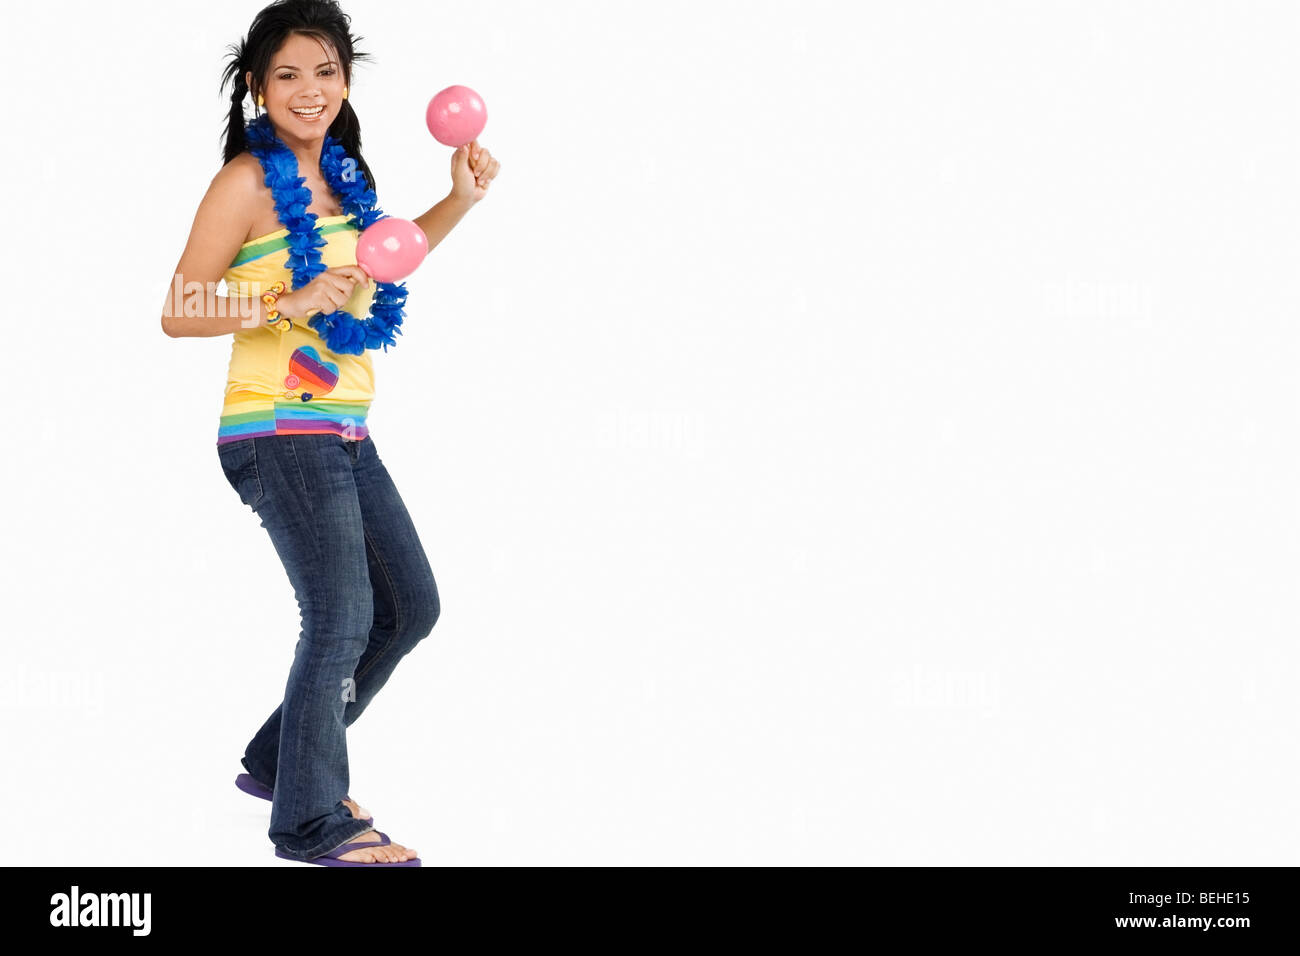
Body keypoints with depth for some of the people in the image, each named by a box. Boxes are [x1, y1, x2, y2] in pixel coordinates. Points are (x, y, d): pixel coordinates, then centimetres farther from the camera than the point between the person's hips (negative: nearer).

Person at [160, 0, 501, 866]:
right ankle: (310, 821, 5)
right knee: (342, 617, -9)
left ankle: (282, 760, 27)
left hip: (345, 432, 9)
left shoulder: (339, 172, 11)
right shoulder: (248, 182, -11)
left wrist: (462, 200, 20)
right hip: (280, 431, -9)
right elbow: (178, 313, -14)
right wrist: (289, 305, -22)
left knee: (411, 606, 14)